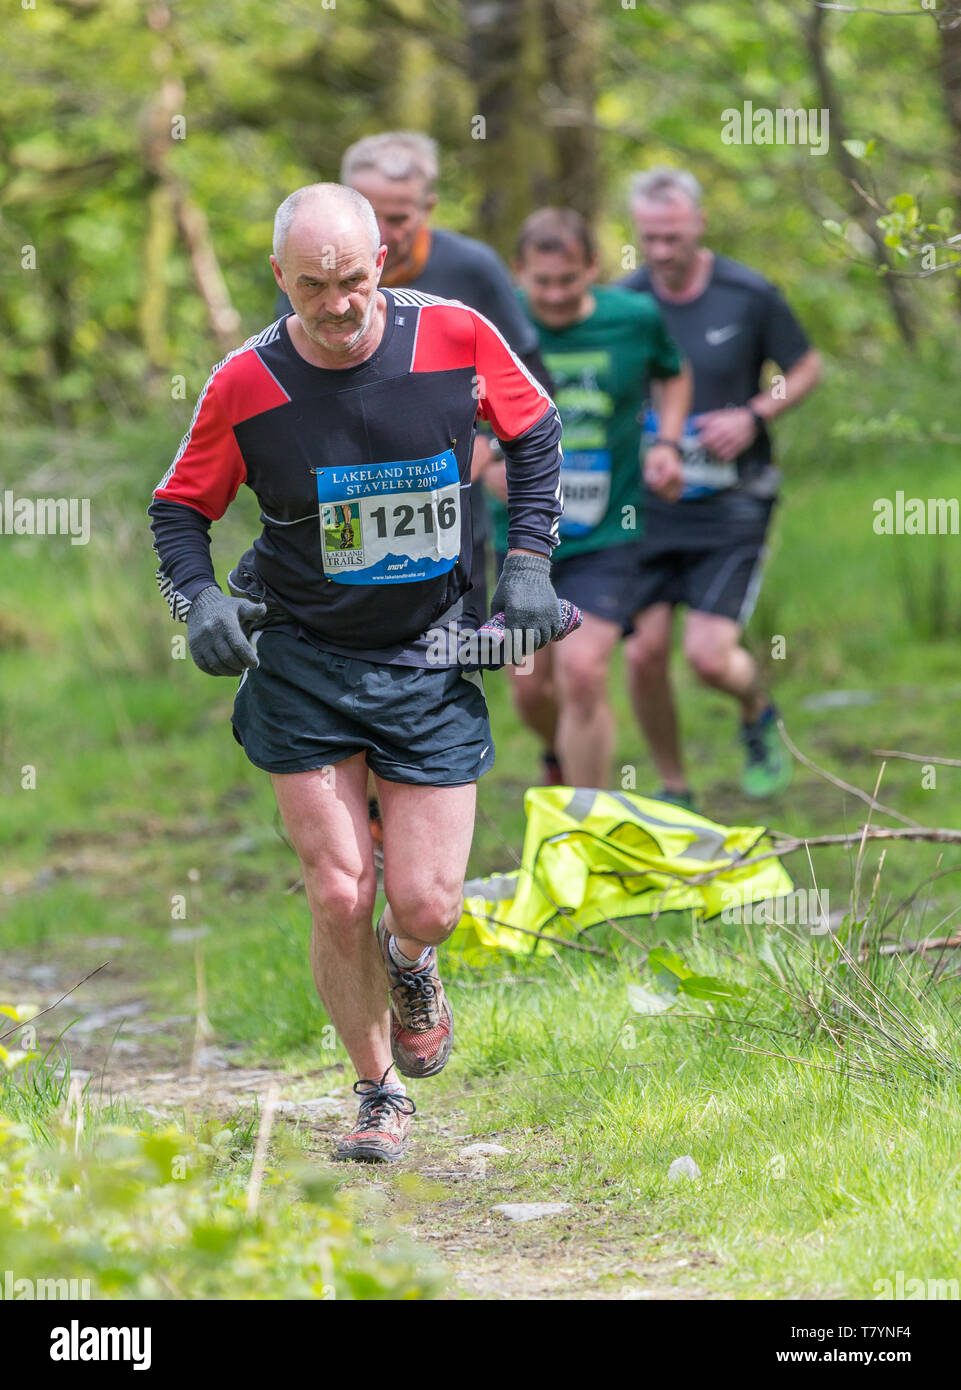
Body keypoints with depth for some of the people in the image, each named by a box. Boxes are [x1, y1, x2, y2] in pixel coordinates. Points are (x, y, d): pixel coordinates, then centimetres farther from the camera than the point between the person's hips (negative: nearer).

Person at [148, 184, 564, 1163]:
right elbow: (180, 505, 3)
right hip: (303, 667, 0)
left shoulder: (456, 338, -10)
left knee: (425, 904, -5)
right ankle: (379, 1094, 19)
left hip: (433, 662, 0)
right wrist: (198, 600, -16)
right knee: (339, 898, -4)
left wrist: (528, 563, 0)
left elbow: (533, 431, 8)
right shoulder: (246, 384, -12)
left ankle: (409, 964, 34)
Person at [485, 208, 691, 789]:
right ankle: (563, 753, 46)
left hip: (606, 536, -2)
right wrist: (489, 463, -15)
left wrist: (666, 443, 0)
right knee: (531, 687, 9)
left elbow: (675, 373, 15)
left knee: (582, 672, -18)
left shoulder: (635, 318, -6)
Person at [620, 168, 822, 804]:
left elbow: (806, 368, 5)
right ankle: (675, 791, 15)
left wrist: (754, 417, -12)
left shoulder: (750, 296, -8)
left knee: (710, 655, -12)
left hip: (730, 505, -2)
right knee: (645, 653, -6)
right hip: (648, 504, 2)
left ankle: (759, 715, 25)